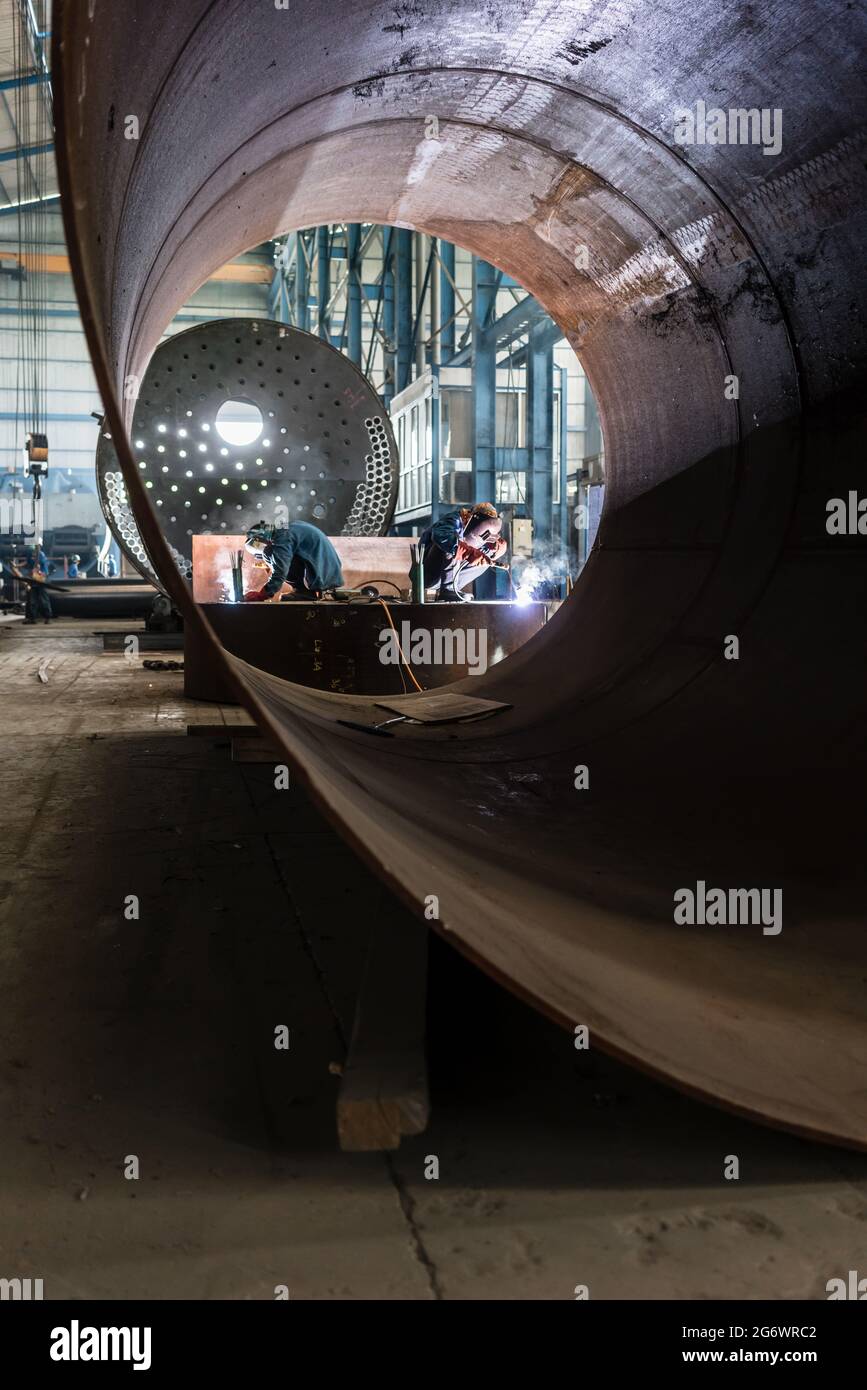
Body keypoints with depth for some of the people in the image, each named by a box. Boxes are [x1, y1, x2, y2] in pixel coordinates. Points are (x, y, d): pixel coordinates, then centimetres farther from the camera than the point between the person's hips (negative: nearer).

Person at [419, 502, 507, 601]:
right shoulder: (455, 520, -18)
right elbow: (441, 537, -41)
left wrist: (496, 548, -14)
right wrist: (471, 553, -48)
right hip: (426, 575, -8)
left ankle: (452, 589, 2)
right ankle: (447, 592, -22)